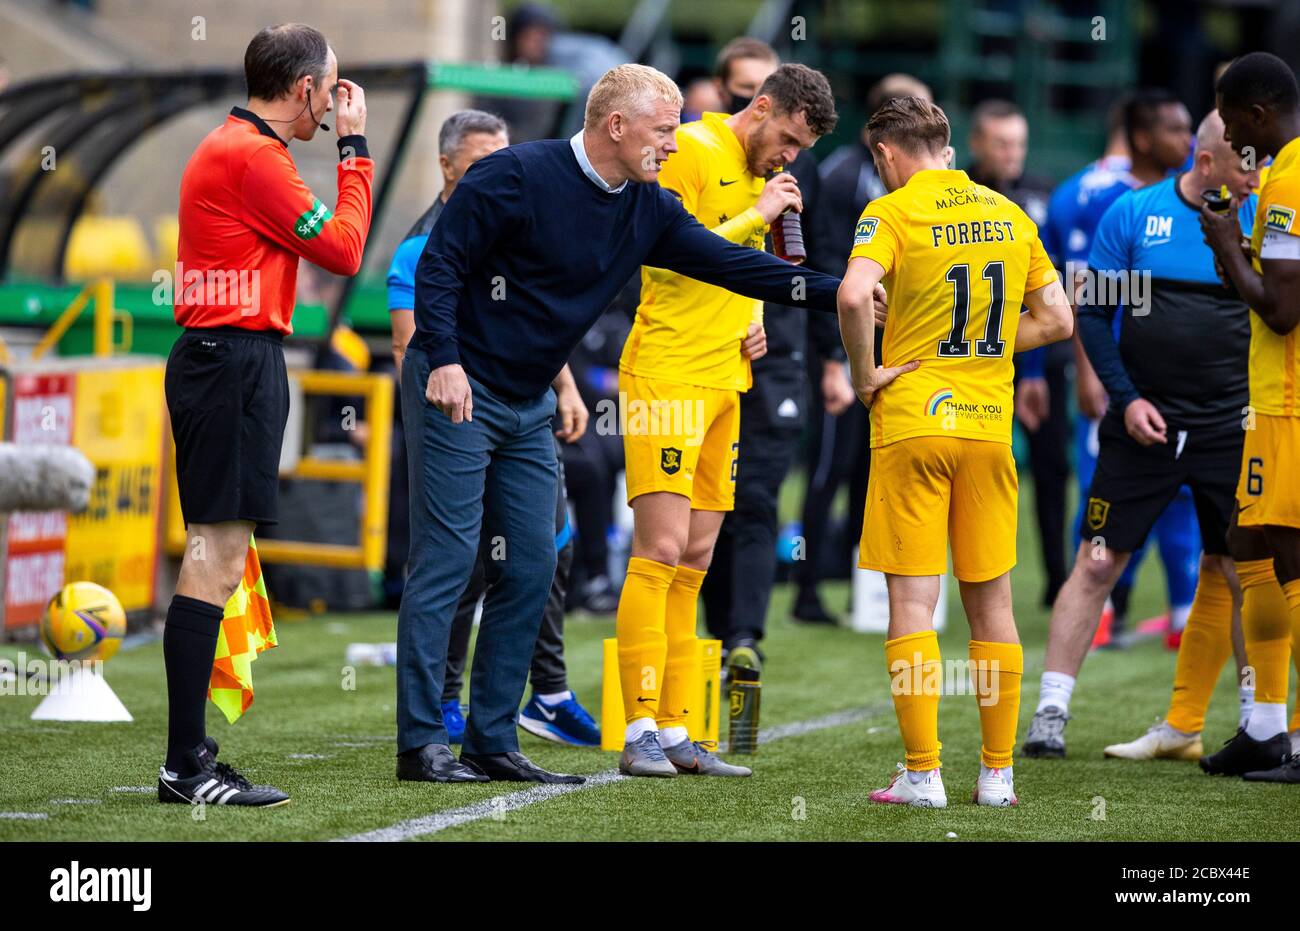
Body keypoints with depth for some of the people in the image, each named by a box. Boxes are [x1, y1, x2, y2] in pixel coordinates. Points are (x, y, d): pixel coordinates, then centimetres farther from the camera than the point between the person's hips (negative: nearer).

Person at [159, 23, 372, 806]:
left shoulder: (229, 146, 19)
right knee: (217, 560, -11)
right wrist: (355, 147, -4)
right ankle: (189, 767, -12)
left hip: (221, 360, 11)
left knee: (214, 559, 12)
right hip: (237, 364, -11)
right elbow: (344, 249, -10)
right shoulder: (254, 156, -14)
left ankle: (189, 758, 15)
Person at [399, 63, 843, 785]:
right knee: (446, 560, -9)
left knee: (530, 570, 5)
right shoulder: (516, 177, -15)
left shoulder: (648, 212, 6)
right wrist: (444, 360, -24)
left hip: (529, 407, 8)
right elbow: (439, 263, -15)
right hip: (456, 391, -8)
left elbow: (725, 263, 5)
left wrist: (836, 292, -3)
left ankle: (493, 742, 10)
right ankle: (421, 742, -6)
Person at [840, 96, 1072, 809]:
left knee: (912, 598, -1)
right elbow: (1056, 320, 12)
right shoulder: (1008, 215, 11)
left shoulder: (892, 212, -5)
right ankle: (997, 774, 12)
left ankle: (923, 775, -4)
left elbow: (854, 294, -24)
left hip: (912, 426, -4)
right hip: (990, 424, 4)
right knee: (990, 600, 10)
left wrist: (865, 376, -11)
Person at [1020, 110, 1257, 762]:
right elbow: (1092, 312, 1)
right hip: (1144, 422, -1)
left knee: (1233, 573, 1)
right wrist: (1125, 397, -6)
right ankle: (1050, 713, 3)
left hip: (1229, 427, 2)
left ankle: (1184, 726, 12)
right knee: (1098, 563, -2)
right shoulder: (1133, 213, -1)